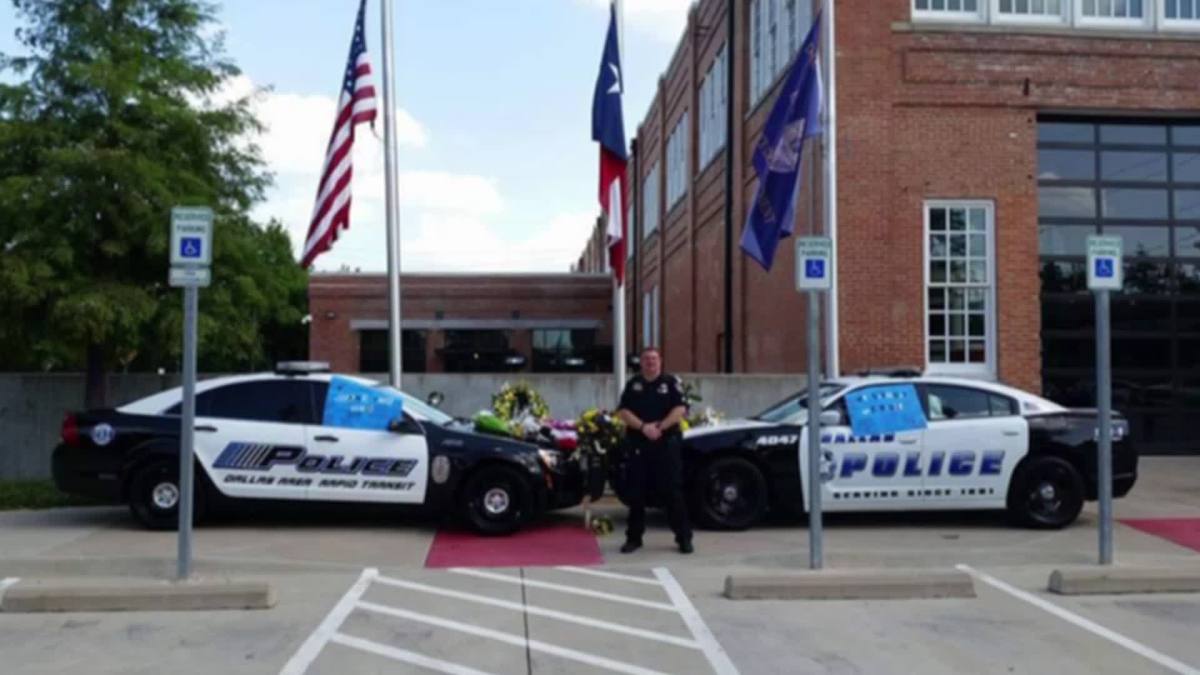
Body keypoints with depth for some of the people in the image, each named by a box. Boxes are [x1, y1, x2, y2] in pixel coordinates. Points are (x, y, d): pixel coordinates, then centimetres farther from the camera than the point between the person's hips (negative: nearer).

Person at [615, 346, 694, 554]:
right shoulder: (633, 384, 10)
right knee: (635, 493, 5)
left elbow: (680, 410, -6)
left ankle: (684, 537, 5)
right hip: (637, 444, 3)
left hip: (666, 443, -2)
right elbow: (623, 412, 1)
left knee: (672, 492, -2)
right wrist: (643, 427, -13)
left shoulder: (671, 382, 4)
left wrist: (659, 427, -15)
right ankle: (634, 537, 16)